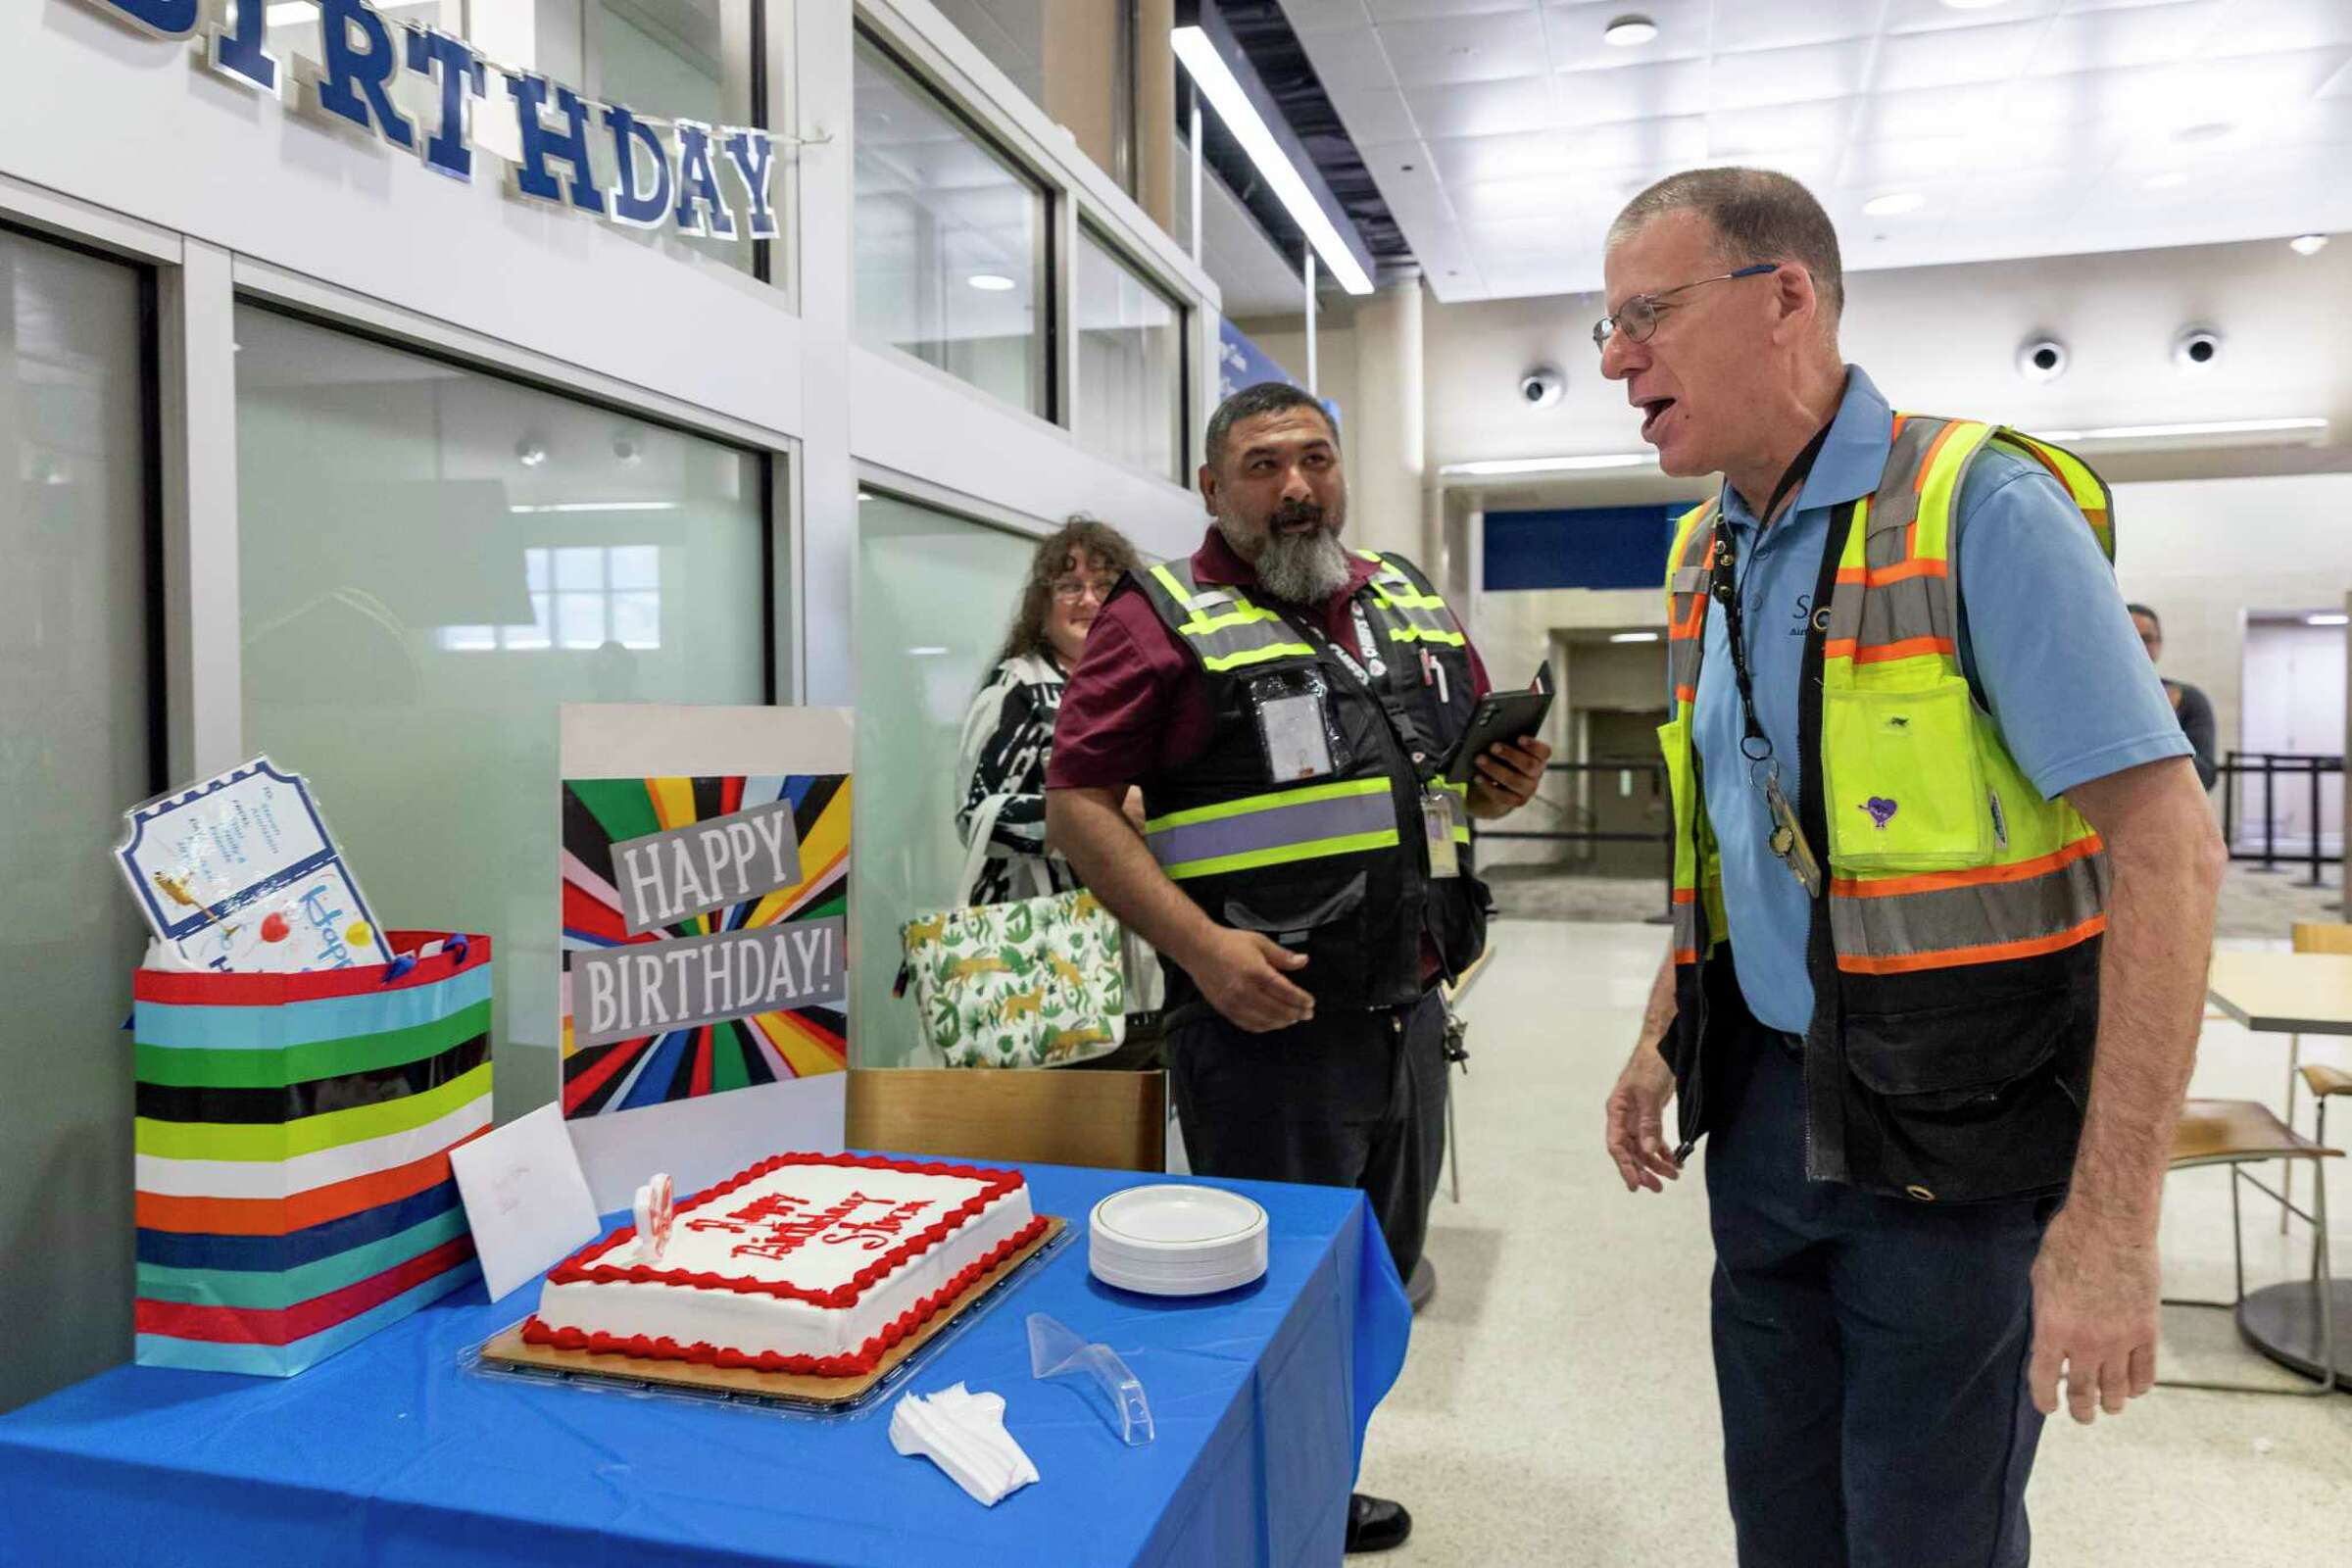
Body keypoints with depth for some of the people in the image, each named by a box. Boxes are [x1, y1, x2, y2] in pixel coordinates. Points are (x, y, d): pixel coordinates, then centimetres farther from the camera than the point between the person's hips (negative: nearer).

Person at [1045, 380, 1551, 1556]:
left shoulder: (1414, 606, 12)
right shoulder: (1164, 617, -6)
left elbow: (1468, 771, 23)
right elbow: (1078, 802, -12)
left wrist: (1507, 783, -2)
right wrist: (1201, 945, -23)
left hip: (1410, 1011, 7)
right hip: (1263, 1023, -6)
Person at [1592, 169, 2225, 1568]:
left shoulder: (1979, 506, -15)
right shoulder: (1706, 555, 7)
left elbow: (2169, 846, -20)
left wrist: (2110, 1222, -23)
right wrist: (1663, 1042, 14)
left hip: (1952, 1135, -6)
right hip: (1766, 1105, 7)